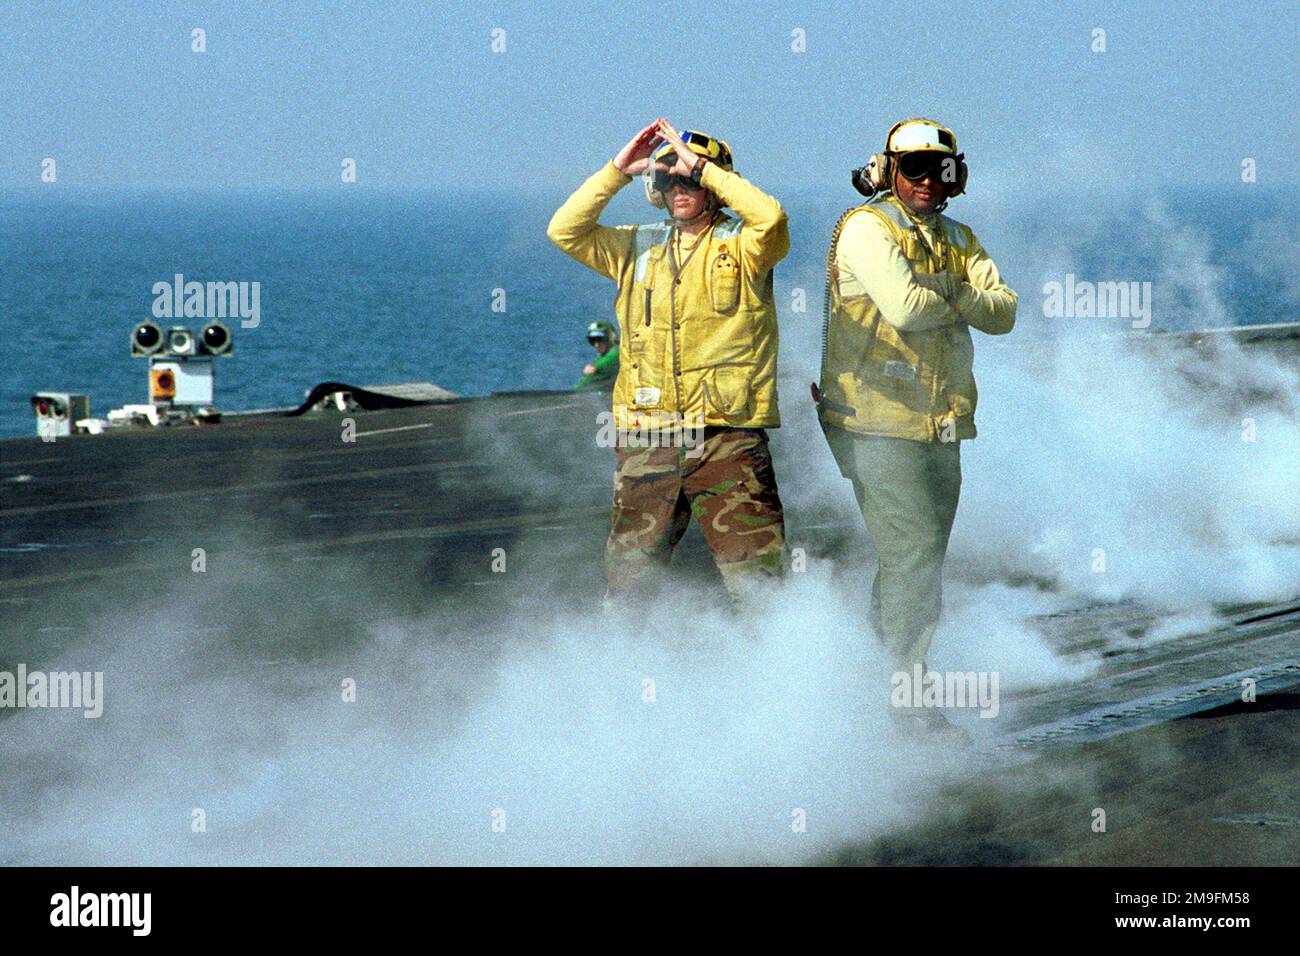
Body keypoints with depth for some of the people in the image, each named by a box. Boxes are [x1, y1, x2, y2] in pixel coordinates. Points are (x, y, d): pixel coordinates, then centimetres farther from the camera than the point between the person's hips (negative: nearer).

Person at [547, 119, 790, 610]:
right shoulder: (638, 249, 15)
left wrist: (701, 167, -12)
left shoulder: (741, 246, 2)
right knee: (627, 572, 9)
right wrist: (617, 172, 0)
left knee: (756, 577, -7)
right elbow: (565, 231, 7)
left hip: (727, 435, -4)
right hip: (646, 439, 4)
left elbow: (770, 218, -19)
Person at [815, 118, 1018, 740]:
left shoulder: (960, 241, 16)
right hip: (879, 422, -7)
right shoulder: (866, 229, -7)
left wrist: (948, 295, -14)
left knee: (923, 564, 11)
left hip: (941, 426, 7)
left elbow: (1003, 312, 2)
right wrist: (957, 301, -2)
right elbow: (905, 308, -21)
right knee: (911, 556, -12)